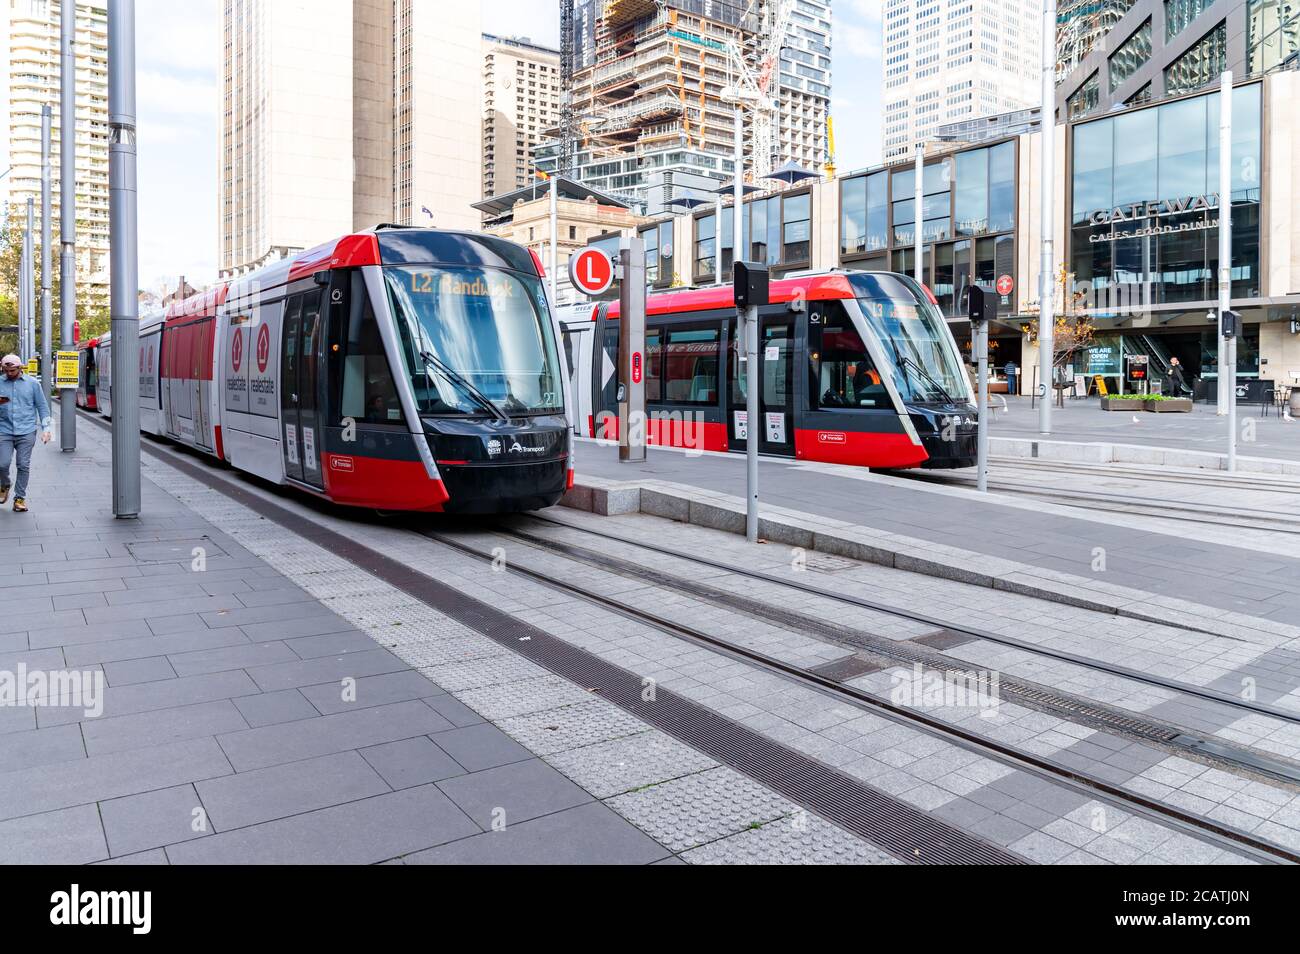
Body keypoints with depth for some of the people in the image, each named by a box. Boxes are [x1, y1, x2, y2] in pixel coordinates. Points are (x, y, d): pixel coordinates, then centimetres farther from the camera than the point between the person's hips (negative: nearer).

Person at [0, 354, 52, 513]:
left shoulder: (32, 383, 5)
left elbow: (42, 406, 9)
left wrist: (45, 428, 3)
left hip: (26, 432, -1)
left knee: (24, 466, -1)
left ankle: (20, 498, 9)